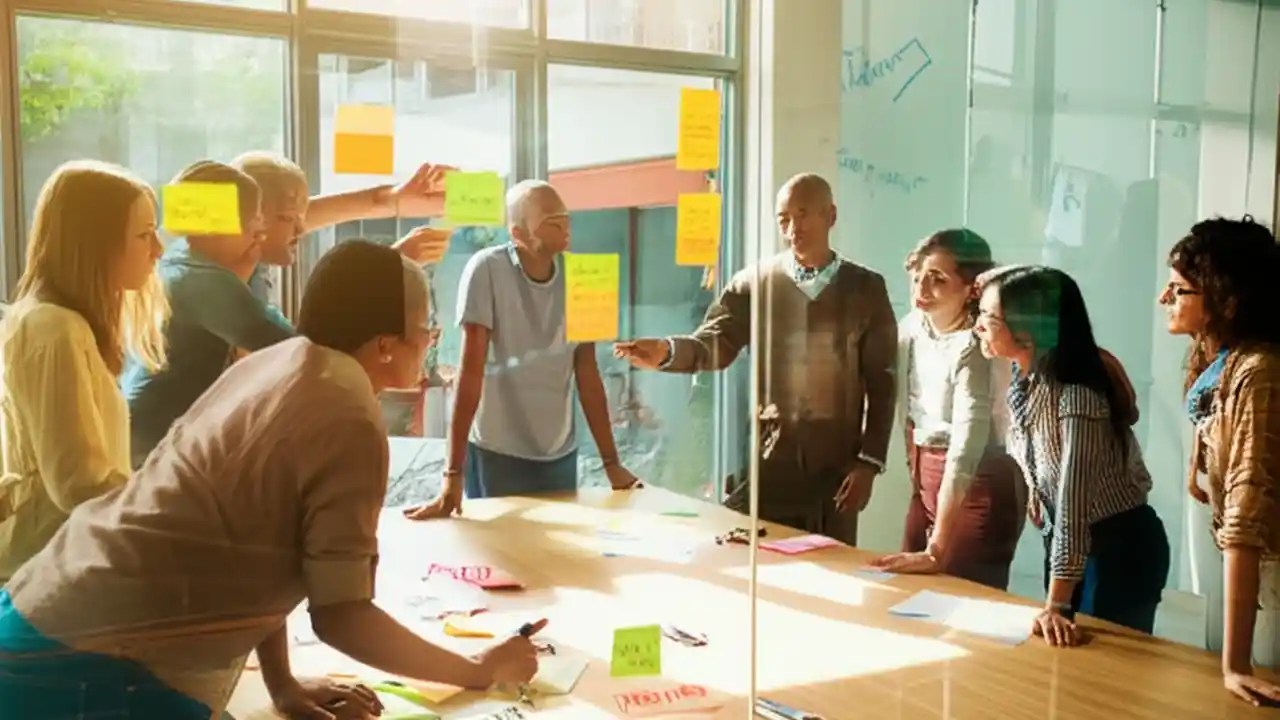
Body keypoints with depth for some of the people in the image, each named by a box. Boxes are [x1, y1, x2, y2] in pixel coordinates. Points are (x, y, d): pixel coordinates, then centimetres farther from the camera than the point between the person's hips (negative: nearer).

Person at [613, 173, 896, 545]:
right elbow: (714, 344, -9)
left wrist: (869, 461, -3)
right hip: (766, 464, 0)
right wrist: (668, 352, -30)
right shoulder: (755, 281, 1)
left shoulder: (866, 288, 2)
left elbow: (882, 382, 3)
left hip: (836, 467, 0)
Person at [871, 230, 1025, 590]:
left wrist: (936, 551, -36)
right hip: (926, 478, 7)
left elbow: (965, 454, -32)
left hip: (978, 486, -7)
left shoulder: (973, 348, -25)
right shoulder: (911, 327, -3)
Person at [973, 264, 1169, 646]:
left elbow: (1074, 504, -34)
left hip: (1120, 550, -8)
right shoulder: (1022, 380, -5)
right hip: (1065, 543, 8)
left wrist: (1056, 607, -37)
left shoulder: (1076, 396, -30)